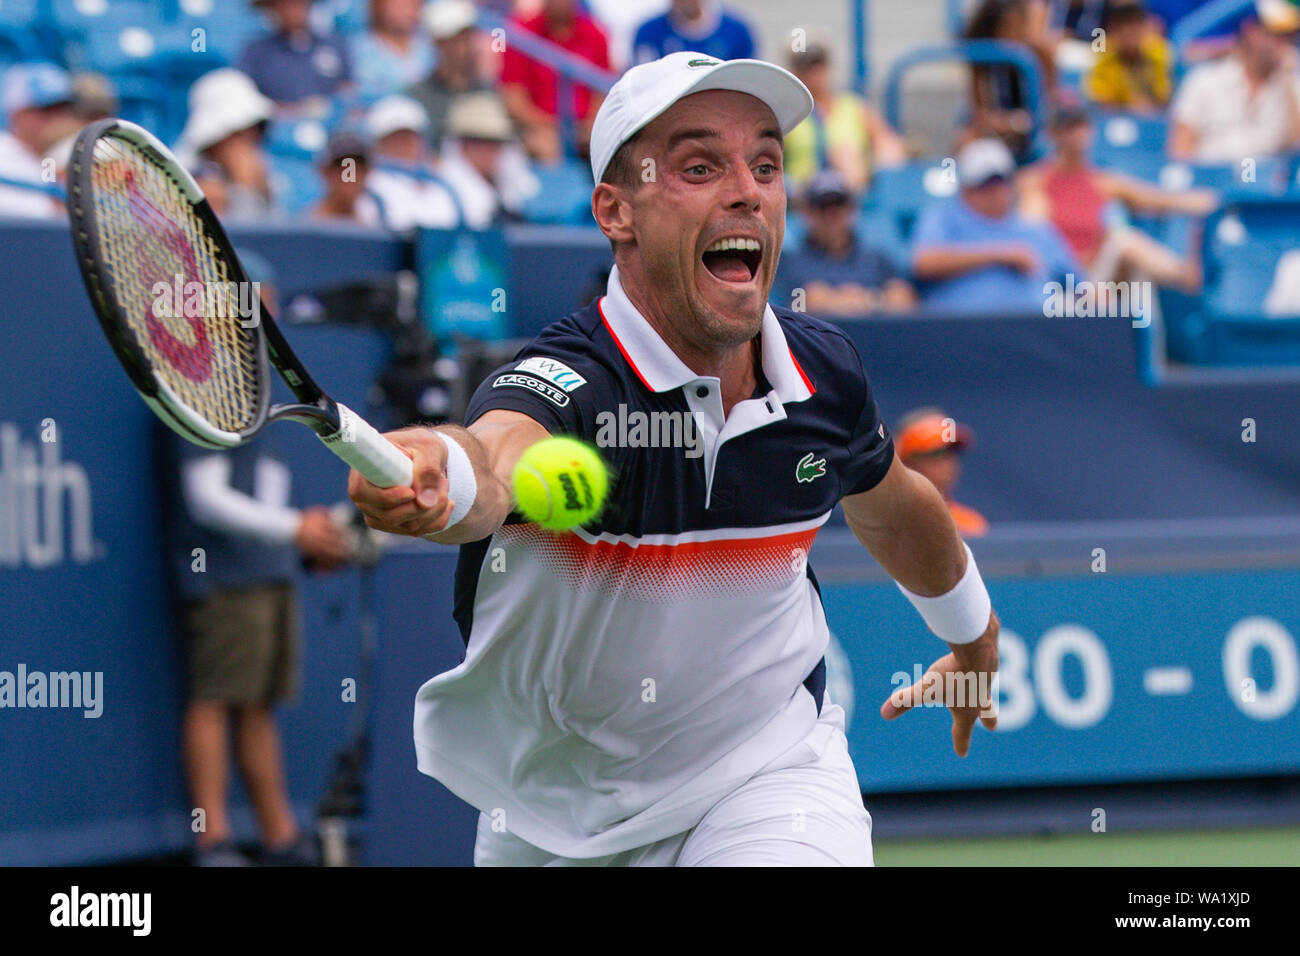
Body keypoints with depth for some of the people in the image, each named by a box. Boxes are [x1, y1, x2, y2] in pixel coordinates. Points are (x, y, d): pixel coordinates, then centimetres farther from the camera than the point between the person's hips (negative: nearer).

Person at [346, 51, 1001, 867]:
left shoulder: (827, 374, -10)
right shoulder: (566, 385, -28)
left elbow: (892, 509, 14)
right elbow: (494, 460, -54)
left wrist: (974, 634, 32)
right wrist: (437, 470, -78)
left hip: (769, 771, 1)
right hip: (553, 817, -1)